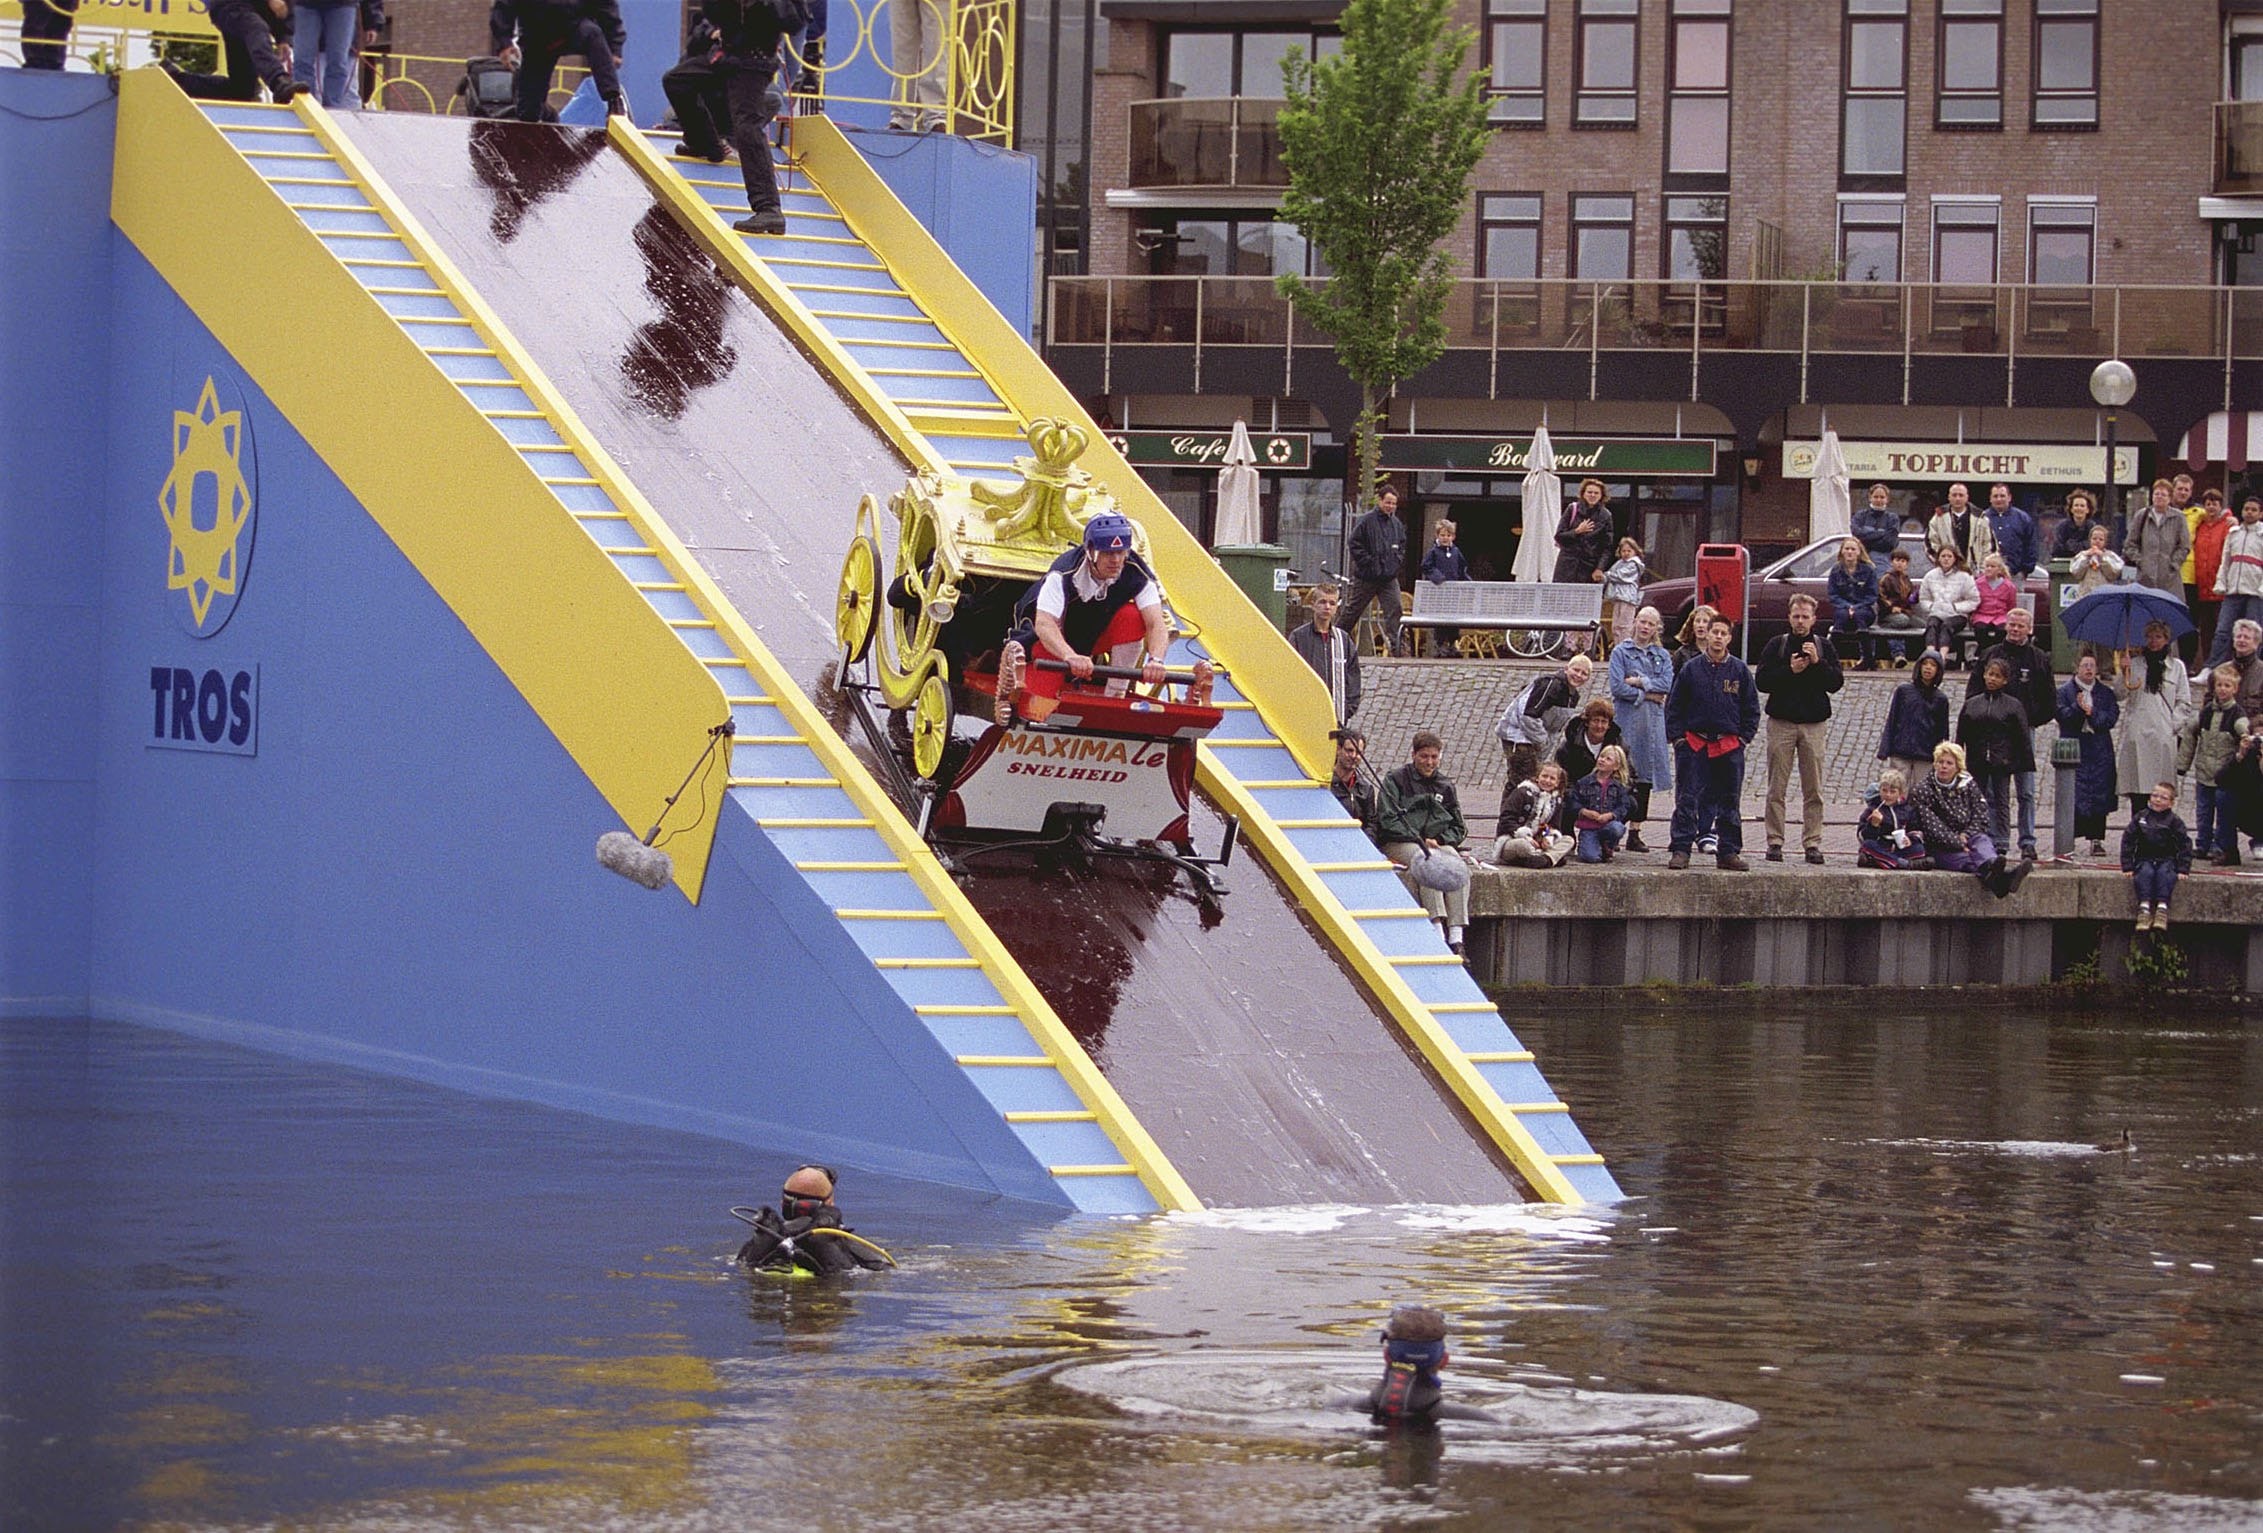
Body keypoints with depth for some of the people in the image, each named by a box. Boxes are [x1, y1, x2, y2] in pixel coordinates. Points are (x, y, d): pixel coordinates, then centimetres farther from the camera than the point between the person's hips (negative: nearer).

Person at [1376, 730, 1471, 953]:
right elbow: (1387, 820, -4)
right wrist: (1420, 840, -11)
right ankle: (1438, 932, -44)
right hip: (1400, 844, -3)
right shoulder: (1396, 781, 6)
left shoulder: (1445, 785, 19)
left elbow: (1459, 827, 20)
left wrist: (1439, 840, -2)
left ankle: (1456, 939, -38)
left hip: (1439, 843, 3)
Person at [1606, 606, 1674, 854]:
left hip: (1653, 721, 4)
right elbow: (1617, 687, -6)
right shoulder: (1621, 652, 4)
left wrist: (1639, 681, -9)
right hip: (1626, 720, -4)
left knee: (1645, 777, 3)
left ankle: (1635, 833, 7)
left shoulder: (1662, 656, 14)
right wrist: (1646, 694, -5)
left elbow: (1667, 684, -1)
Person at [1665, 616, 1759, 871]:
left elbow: (1752, 708, 11)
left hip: (1729, 746, 1)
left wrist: (1743, 737, 2)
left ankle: (1729, 851, 12)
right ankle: (1681, 850, -2)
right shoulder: (1691, 669, 3)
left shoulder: (1739, 671, 6)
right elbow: (1673, 705, 6)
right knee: (1687, 800, -4)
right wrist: (1678, 736, -2)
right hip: (1694, 742, -1)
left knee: (1729, 802, 6)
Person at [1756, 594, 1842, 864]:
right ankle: (1775, 842, 1)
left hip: (1814, 723, 1)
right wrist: (1790, 670, -13)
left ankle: (1812, 844, 2)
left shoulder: (1824, 646, 9)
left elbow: (1837, 682, 1)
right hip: (1781, 722, -1)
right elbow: (1762, 681, -1)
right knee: (1777, 788, -2)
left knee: (1813, 790, 0)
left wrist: (1817, 662, -12)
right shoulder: (1777, 645, 6)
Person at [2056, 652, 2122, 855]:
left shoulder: (2106, 693, 12)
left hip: (2100, 753, 2)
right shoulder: (2065, 692, 5)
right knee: (2073, 797, -5)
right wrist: (2077, 707, -23)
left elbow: (2112, 717, 0)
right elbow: (2062, 716, -7)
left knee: (2099, 796, 0)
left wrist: (2091, 712, -12)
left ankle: (2097, 840, 4)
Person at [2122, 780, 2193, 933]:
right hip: (2144, 860, 1)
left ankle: (2162, 909, -42)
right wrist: (2127, 867, -3)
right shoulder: (2140, 818, 4)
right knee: (2145, 874, -31)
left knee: (2165, 874, -32)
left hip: (2167, 860, -1)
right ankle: (2144, 908, -43)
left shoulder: (2174, 821, 1)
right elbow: (2128, 841, 4)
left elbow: (2185, 845, 0)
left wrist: (2183, 869, -8)